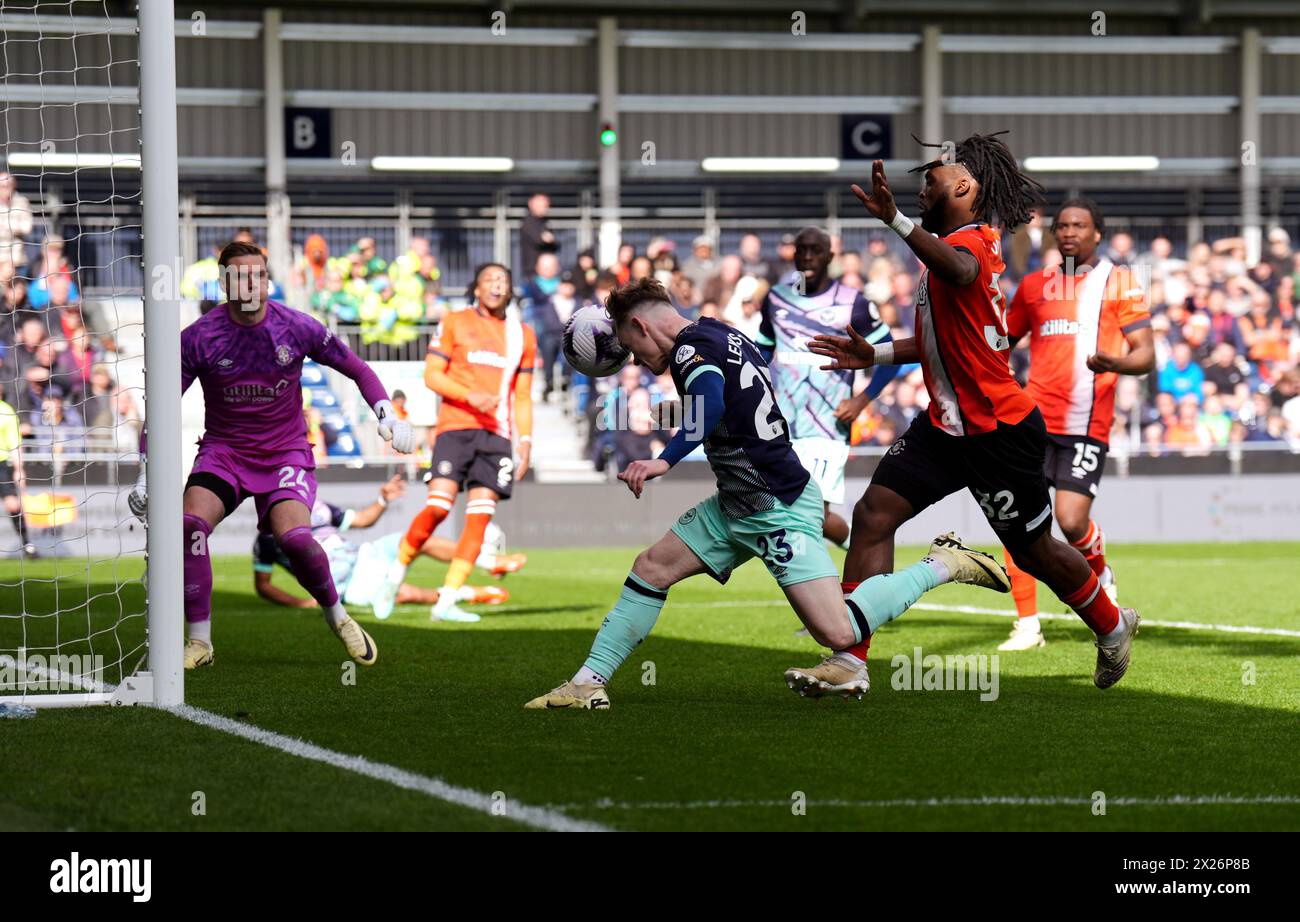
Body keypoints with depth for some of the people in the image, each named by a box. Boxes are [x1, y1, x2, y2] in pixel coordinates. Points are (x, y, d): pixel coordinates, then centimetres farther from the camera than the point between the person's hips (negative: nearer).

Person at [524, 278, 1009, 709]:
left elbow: (711, 405, -35)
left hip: (779, 509, -11)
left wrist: (664, 460, -42)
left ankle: (943, 565, 2)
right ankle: (588, 682, 11)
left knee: (838, 633, -14)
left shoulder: (692, 346, -15)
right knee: (651, 567, 7)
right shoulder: (722, 334, 12)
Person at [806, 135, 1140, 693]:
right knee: (873, 515, -7)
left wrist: (897, 222, -64)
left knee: (1035, 552, 9)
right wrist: (875, 355, 19)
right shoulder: (958, 244, 12)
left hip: (1001, 434, -9)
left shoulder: (971, 241, -19)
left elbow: (960, 271, -49)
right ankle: (850, 660, -8)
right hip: (947, 426, 9)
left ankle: (1112, 628, 36)